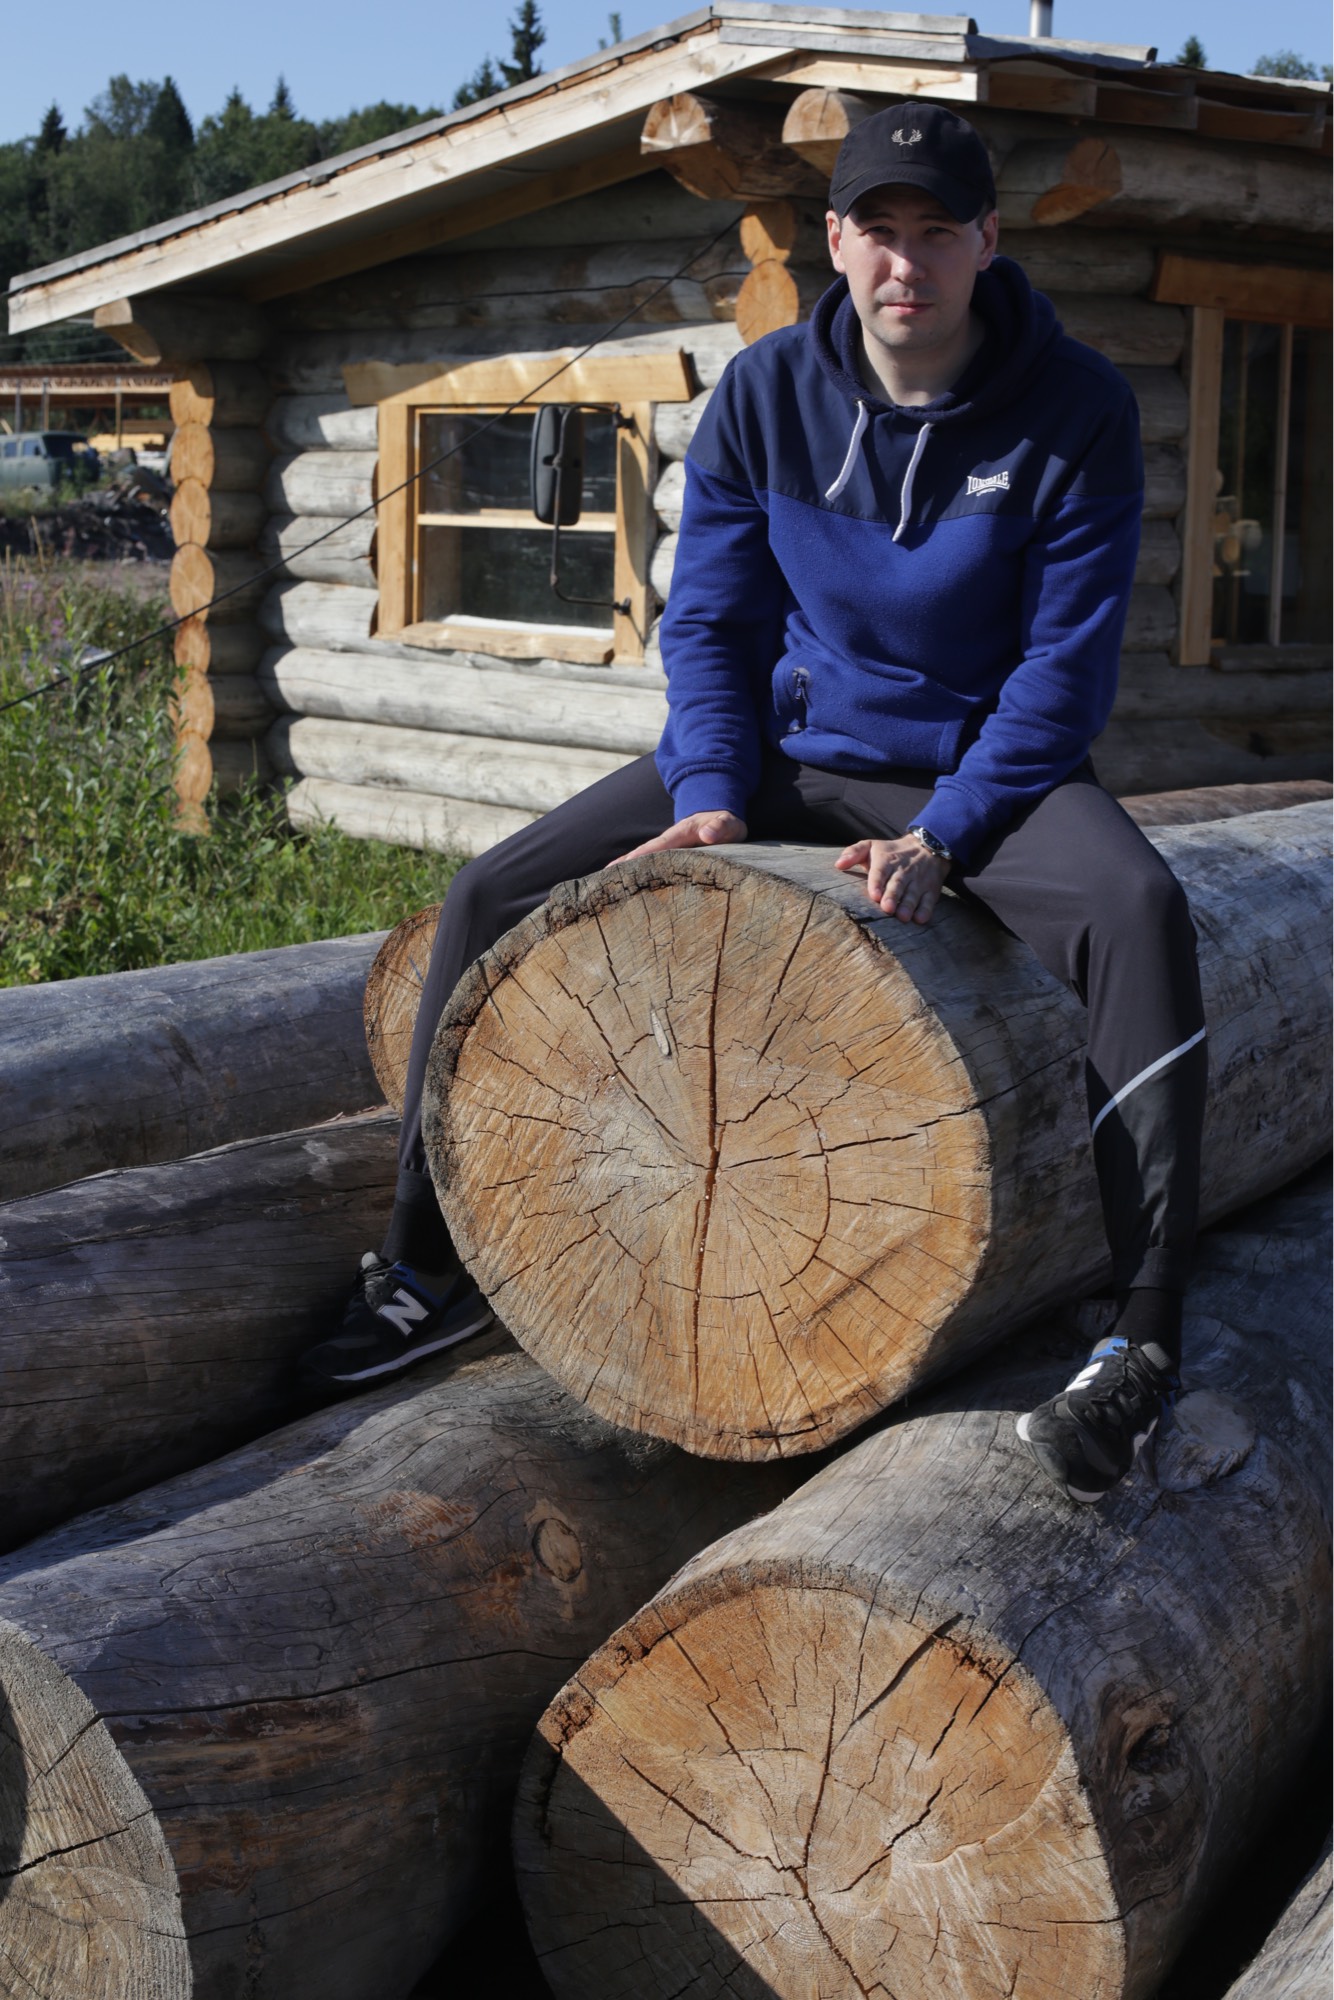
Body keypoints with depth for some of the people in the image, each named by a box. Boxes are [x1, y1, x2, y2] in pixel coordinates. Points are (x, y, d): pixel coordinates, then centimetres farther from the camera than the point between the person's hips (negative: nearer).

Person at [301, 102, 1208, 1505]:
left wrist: (943, 837, -25)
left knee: (1136, 912, -37)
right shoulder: (765, 393, -4)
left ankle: (1140, 1344, -31)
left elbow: (1068, 658, -13)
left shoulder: (1075, 409, -12)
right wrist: (712, 796, -16)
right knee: (495, 896, -10)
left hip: (986, 766, -3)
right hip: (796, 747, 3)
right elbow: (712, 616, 1)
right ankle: (432, 1267, 6)